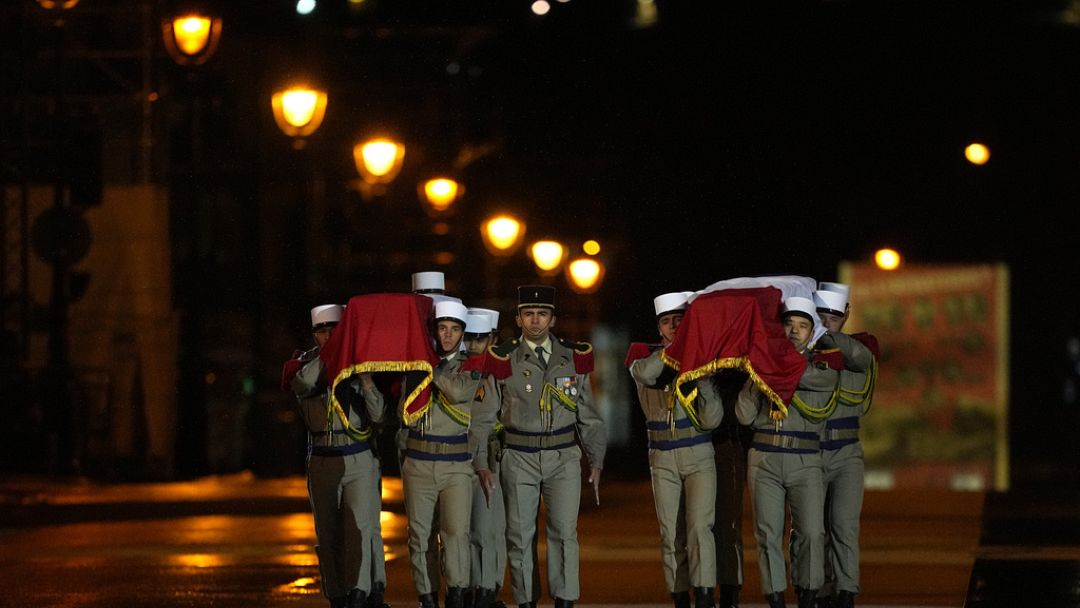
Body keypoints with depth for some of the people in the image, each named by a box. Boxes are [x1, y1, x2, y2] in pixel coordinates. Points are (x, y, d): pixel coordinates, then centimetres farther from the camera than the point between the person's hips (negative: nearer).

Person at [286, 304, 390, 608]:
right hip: (322, 461, 2)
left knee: (360, 526, -16)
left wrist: (366, 380, -17)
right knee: (329, 535, 5)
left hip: (359, 460, -2)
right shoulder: (306, 364, 5)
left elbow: (379, 412, -2)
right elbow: (302, 382, -20)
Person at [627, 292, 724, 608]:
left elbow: (711, 420, -2)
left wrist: (701, 381, -15)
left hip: (699, 455, -2)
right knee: (671, 534, 1)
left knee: (699, 526, -15)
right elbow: (646, 373, -22)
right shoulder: (646, 358, 6)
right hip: (663, 459, 2)